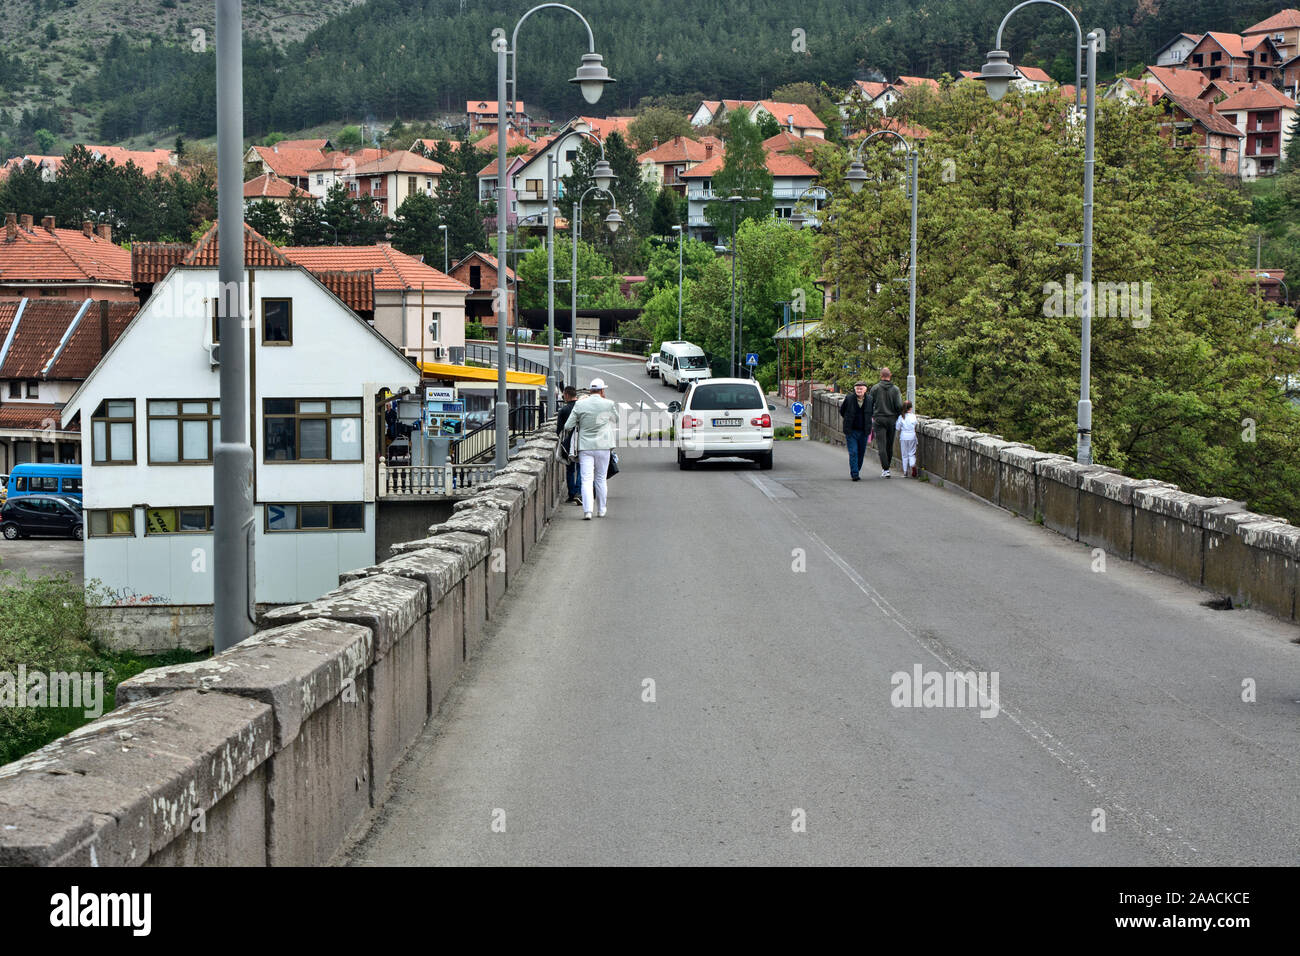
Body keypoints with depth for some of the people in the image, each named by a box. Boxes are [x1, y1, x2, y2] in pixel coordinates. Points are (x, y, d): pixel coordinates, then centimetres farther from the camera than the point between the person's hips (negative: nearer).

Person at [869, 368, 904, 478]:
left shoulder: (875, 388, -4)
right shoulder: (895, 389, -3)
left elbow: (870, 404, 0)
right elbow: (899, 406, -8)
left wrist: (872, 415, 16)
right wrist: (898, 415, 11)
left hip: (879, 419, -2)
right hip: (892, 419, 2)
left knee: (881, 445, -5)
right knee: (889, 445, 14)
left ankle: (885, 469, -14)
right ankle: (886, 467, 24)